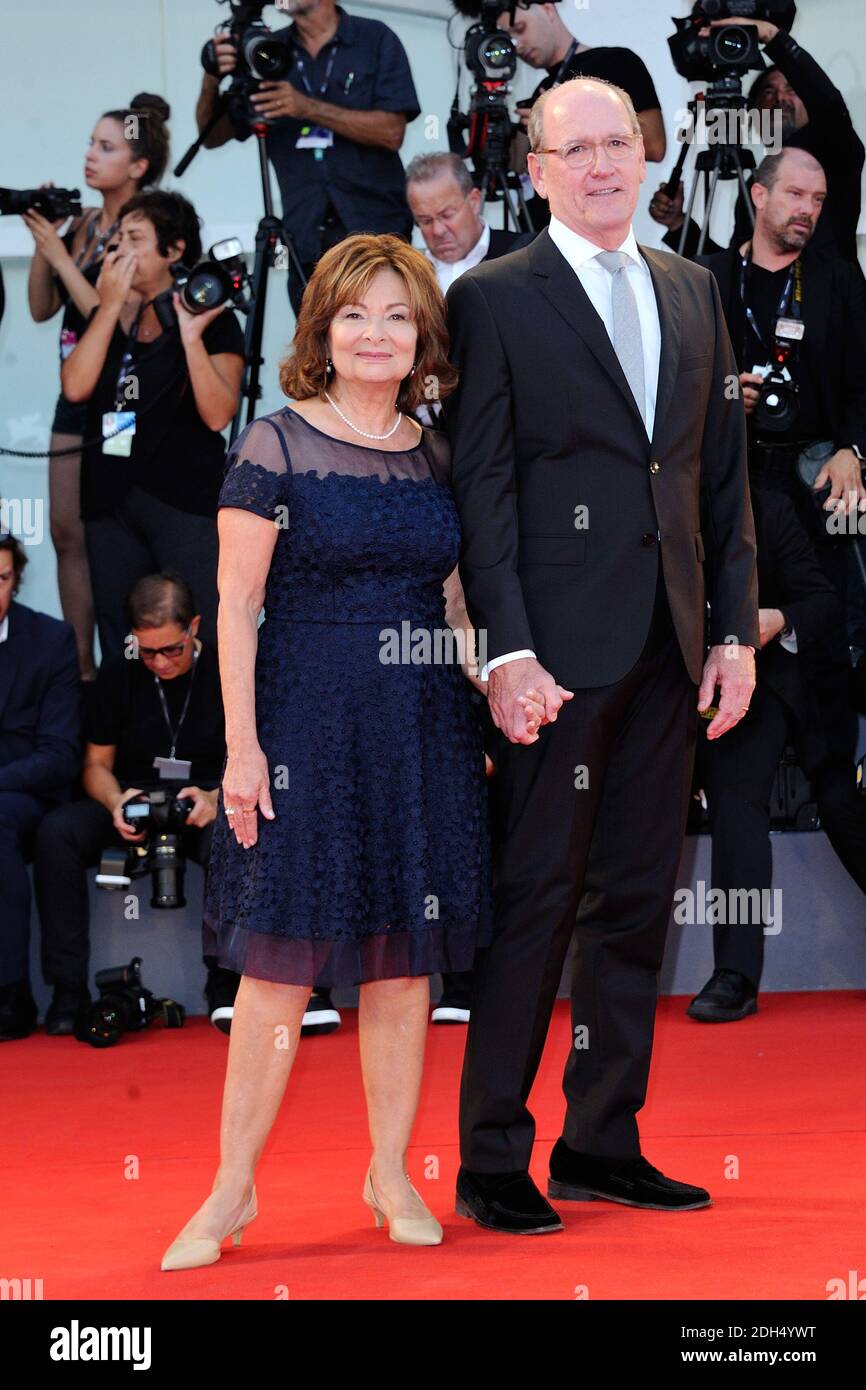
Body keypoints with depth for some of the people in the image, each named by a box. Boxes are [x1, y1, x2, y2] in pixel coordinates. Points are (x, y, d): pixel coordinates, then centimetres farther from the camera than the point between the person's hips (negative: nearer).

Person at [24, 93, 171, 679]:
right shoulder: (83, 222, 9)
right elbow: (42, 308, 9)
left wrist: (58, 252, -17)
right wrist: (43, 239, -3)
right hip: (78, 391, 8)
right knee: (68, 533, 9)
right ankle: (82, 668, 16)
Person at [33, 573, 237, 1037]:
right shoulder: (117, 675, 6)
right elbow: (97, 764, 8)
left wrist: (218, 799, -24)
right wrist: (116, 803, -16)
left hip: (207, 807, -2)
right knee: (55, 832, -27)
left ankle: (224, 980, -28)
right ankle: (68, 988, -24)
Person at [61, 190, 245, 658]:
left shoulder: (213, 318, -1)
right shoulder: (108, 316, 13)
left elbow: (217, 414, -13)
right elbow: (76, 387, -4)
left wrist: (191, 335, -19)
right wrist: (111, 306, -6)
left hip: (186, 500, -5)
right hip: (110, 497, 5)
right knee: (120, 653, 8)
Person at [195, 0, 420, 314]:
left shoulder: (375, 40, 2)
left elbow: (391, 132, -9)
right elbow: (214, 136, 10)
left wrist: (309, 108, -18)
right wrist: (211, 82, -11)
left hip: (377, 230, -3)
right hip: (307, 241, 3)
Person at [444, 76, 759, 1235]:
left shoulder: (692, 293, 14)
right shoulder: (494, 300, -2)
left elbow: (725, 468, 14)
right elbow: (481, 486, -7)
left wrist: (735, 627, 6)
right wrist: (506, 650, -14)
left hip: (669, 652, 6)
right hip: (562, 650, -6)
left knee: (638, 900, 10)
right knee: (534, 902, -2)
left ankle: (602, 1141, 20)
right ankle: (492, 1160, 7)